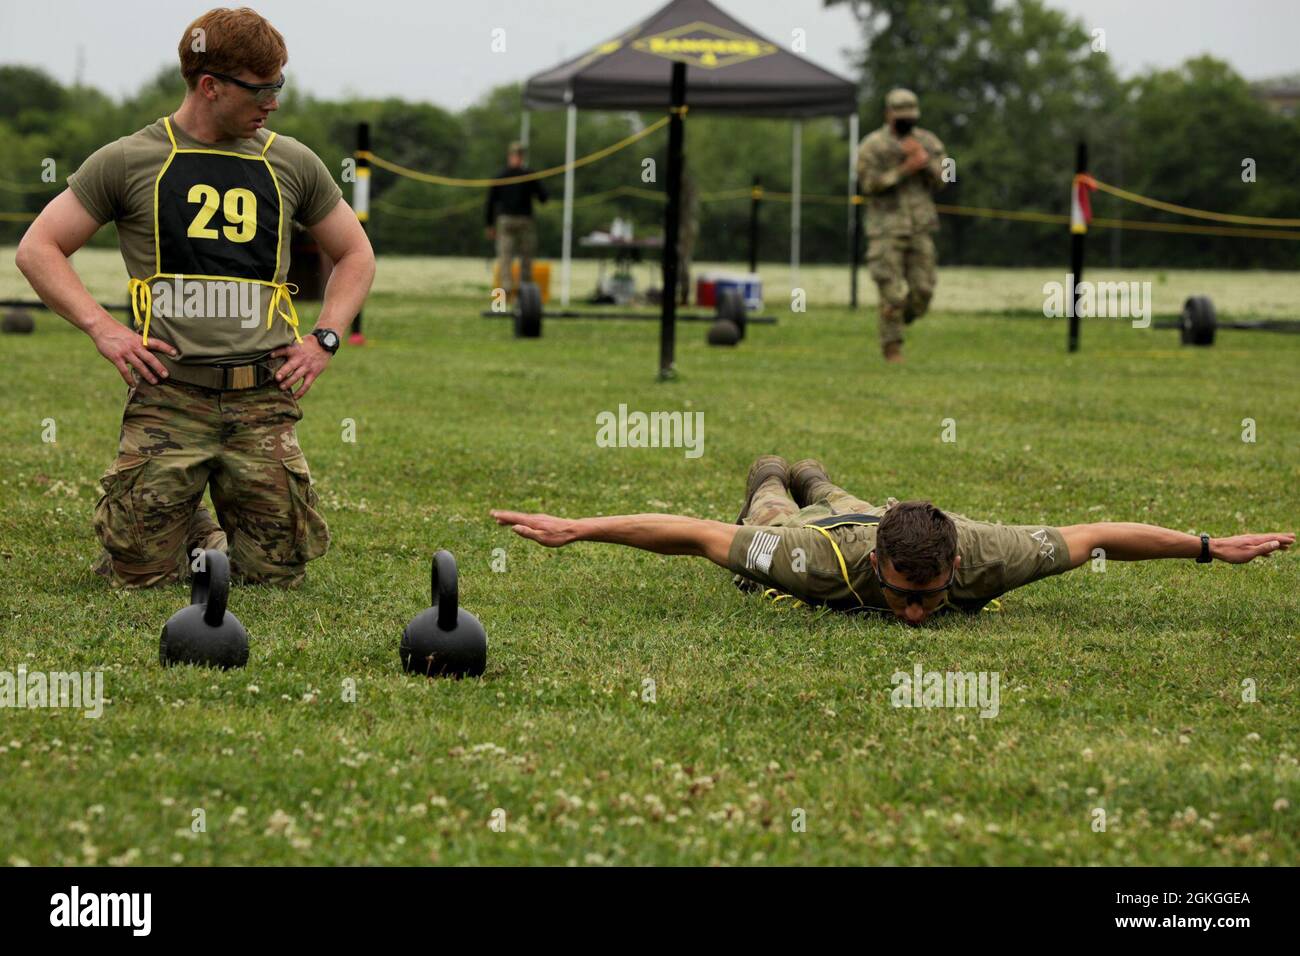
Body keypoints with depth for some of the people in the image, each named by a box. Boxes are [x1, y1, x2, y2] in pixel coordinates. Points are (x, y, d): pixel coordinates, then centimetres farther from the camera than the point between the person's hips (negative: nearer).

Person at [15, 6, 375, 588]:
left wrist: (325, 338, 8)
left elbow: (355, 254, 25)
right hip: (169, 397, -2)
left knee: (277, 573, -4)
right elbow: (38, 250, 7)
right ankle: (190, 532, 26)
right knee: (141, 573, -8)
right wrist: (102, 328, -5)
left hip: (263, 401, 2)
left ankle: (213, 537, 29)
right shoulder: (129, 162, 4)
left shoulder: (291, 164, 13)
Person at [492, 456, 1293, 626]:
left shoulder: (980, 557, -48)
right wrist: (572, 530, -47)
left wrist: (1212, 548, -34)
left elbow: (1097, 536, -38)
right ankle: (775, 480, 73)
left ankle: (814, 480, 77)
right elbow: (690, 534, -47)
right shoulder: (823, 561, -53)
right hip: (811, 537, -3)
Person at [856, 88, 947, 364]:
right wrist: (905, 169, -16)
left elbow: (941, 180, 3)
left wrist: (924, 160, -15)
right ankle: (892, 348, 4)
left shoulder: (929, 142, 8)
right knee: (893, 292, -7)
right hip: (887, 226, -4)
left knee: (922, 289, 0)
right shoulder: (873, 145, -3)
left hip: (921, 226, 4)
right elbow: (868, 183, -11)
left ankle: (898, 323, 26)